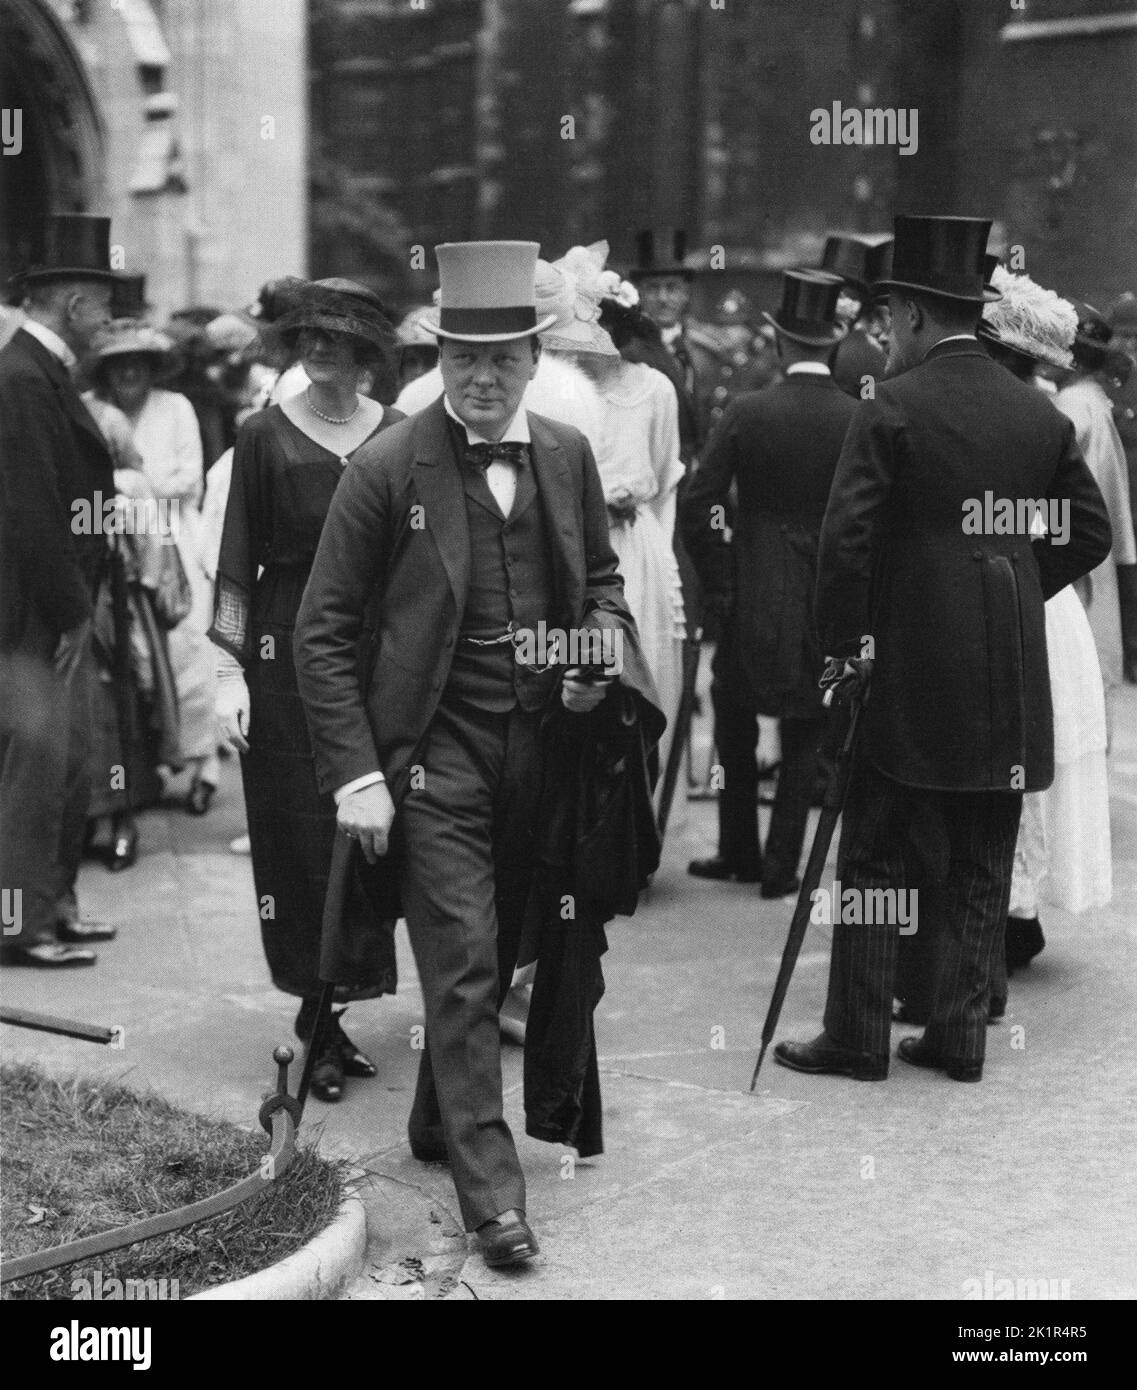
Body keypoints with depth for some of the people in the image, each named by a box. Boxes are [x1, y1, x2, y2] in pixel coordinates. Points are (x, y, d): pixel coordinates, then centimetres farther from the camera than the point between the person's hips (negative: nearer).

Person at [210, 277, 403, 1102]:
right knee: (302, 833, -1)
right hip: (288, 647, -2)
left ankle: (327, 1014, 14)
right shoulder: (265, 437, -1)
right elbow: (238, 564, 0)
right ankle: (320, 1019, 8)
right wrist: (230, 668, -6)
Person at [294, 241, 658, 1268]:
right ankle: (491, 1188, -2)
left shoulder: (567, 456, 5)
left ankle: (439, 1124, 36)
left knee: (498, 954, 15)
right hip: (433, 751, -5)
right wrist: (355, 773, -13)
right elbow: (325, 631, -7)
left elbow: (600, 578, 20)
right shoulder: (388, 469, -9)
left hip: (540, 746, 5)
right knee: (462, 963, -7)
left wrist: (605, 645, -3)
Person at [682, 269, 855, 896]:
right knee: (804, 738, 11)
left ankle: (738, 852, 24)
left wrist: (720, 587, -1)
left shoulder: (747, 412, -9)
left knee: (735, 732, 16)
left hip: (754, 599, -1)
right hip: (829, 602, 1)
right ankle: (781, 865, 11)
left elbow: (697, 508, -10)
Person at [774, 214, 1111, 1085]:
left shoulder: (894, 409, -10)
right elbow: (1090, 533, 10)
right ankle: (961, 1037, 16)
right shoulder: (1040, 414, 6)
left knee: (877, 863, 5)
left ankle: (858, 1040, 9)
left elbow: (847, 540, -15)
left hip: (912, 671, -5)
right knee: (982, 872, 12)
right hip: (1011, 682, 5)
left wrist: (844, 644, -6)